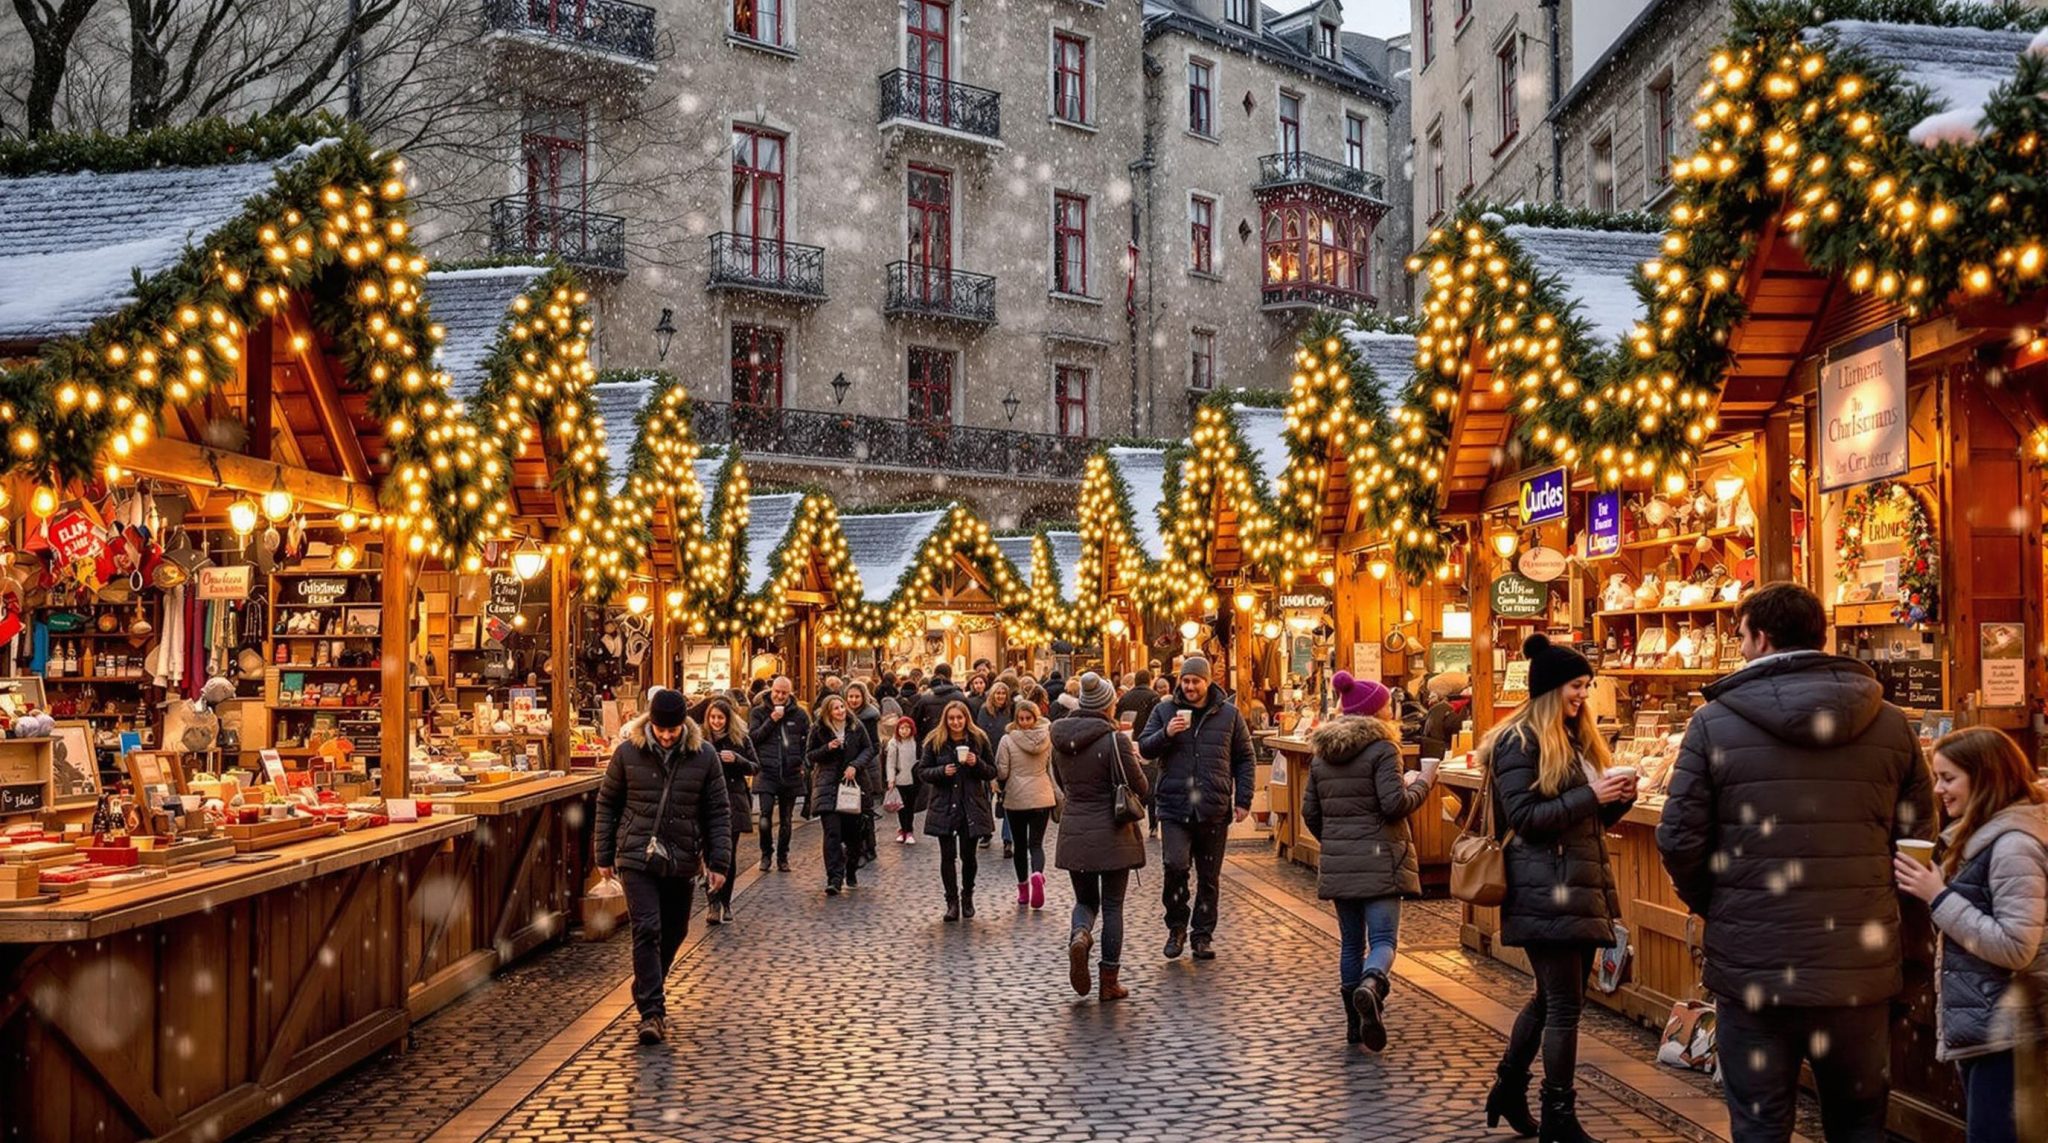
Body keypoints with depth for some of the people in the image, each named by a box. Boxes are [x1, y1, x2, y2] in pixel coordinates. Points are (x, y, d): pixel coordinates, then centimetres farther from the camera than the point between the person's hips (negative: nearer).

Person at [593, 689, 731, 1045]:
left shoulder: (704, 755, -2)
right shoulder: (628, 752, -5)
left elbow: (718, 811, 2)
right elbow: (607, 803, 5)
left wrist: (718, 861, -2)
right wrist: (604, 856, 6)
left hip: (682, 861, 2)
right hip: (637, 857, -2)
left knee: (673, 933, 12)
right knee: (647, 930, -11)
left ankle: (648, 993, 34)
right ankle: (652, 1012, -9)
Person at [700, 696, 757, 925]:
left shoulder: (741, 739, 4)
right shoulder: (701, 738, 4)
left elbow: (755, 767, 5)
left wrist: (736, 759, -12)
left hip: (733, 802, 1)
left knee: (729, 855, 5)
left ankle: (724, 902, 18)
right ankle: (714, 903, -7)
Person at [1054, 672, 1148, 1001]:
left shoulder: (1060, 738, 1)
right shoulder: (1114, 739, -16)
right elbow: (1139, 787, -10)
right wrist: (1134, 759, 7)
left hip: (1074, 832, 4)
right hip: (1112, 834, -4)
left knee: (1085, 900, 19)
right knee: (1112, 906, 8)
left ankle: (1079, 936, -14)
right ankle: (1109, 982, 12)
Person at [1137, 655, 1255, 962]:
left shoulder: (1229, 714, 6)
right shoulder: (1164, 711, 6)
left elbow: (1244, 759, 10)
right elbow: (1144, 748, 5)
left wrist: (1243, 800, 3)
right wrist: (1166, 734, -14)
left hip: (1214, 810, 1)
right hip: (1174, 808, -1)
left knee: (1209, 877, 8)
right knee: (1176, 867, -16)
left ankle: (1203, 935, 21)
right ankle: (1176, 927, 4)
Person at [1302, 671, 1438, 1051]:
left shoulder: (1321, 753, 10)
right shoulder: (1381, 748, -9)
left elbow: (1310, 812, 13)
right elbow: (1395, 804, -15)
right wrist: (1424, 780, 0)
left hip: (1336, 862, 6)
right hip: (1378, 860, -6)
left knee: (1350, 940, 14)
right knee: (1383, 938, -6)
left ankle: (1356, 1023, 19)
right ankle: (1370, 986, -35)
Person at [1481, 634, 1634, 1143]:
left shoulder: (1577, 737, 16)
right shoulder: (1520, 740, -10)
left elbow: (1592, 819, 19)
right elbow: (1523, 816, -18)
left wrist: (1619, 797, -1)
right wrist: (1590, 796, -20)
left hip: (1582, 886, 9)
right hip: (1545, 891, -9)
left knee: (1551, 996, 16)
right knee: (1564, 1003, -4)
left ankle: (1508, 1088, 30)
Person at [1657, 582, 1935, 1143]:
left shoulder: (1714, 722, -8)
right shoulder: (1891, 725, 1)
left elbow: (1680, 839, -8)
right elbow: (1918, 841, 4)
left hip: (1752, 965, -2)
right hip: (1861, 965, 3)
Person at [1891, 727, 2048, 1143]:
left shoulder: (2013, 845, -18)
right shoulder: (1984, 838, 13)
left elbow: (2015, 947, -23)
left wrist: (1938, 896, -20)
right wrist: (1937, 892, 5)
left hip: (2002, 1032, -10)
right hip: (1981, 1023, 10)